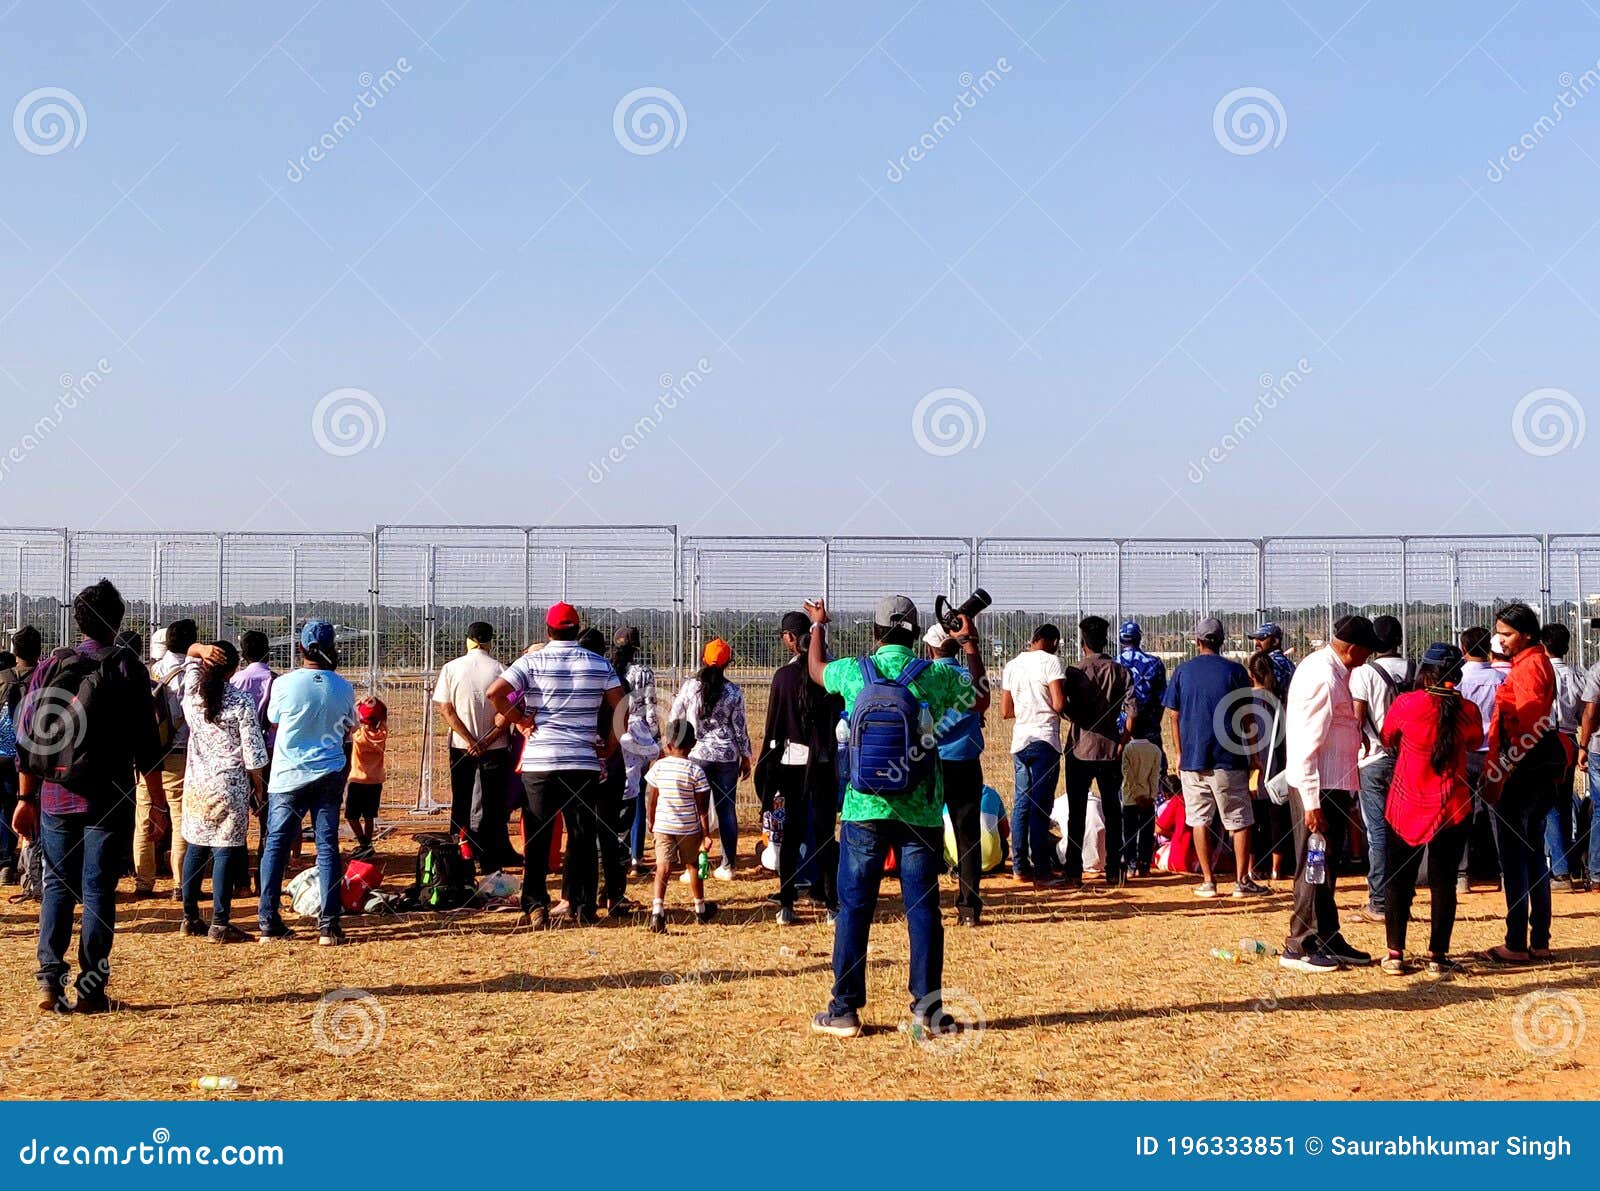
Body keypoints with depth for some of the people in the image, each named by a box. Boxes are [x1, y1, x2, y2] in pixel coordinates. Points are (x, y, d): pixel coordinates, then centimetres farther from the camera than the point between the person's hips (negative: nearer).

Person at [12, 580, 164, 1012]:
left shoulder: (50, 666, 5)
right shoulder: (127, 669, -3)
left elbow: (27, 739, 6)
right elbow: (146, 746, -5)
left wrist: (26, 798, 12)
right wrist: (156, 803, 0)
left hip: (56, 798, 2)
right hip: (110, 800, -2)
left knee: (57, 887, 11)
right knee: (98, 891, 2)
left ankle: (50, 979, 0)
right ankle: (91, 989, 3)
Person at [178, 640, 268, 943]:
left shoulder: (192, 692, 0)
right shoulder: (241, 702, -11)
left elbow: (190, 654, 18)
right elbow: (252, 749, -10)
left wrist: (202, 649, -4)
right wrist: (257, 782, 4)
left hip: (196, 782, 5)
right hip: (229, 785, -5)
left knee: (195, 847, 12)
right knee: (226, 850, -2)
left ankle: (190, 918, 18)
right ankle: (219, 923, -3)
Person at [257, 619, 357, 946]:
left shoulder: (284, 684, -9)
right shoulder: (343, 689, -4)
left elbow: (273, 720, 9)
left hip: (288, 776, -1)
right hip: (329, 776, 1)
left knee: (275, 845, 7)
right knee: (328, 846, 5)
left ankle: (268, 922, 5)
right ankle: (329, 925, 1)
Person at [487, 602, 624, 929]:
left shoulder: (532, 661, -2)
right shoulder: (600, 664, 4)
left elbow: (494, 692, -13)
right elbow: (620, 706, 1)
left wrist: (519, 719, 0)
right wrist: (609, 746, 9)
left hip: (539, 763, -1)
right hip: (584, 764, 1)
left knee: (536, 841, 7)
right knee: (584, 839, 10)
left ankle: (536, 908, 3)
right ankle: (584, 908, 12)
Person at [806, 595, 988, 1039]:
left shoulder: (854, 672, -1)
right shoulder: (936, 676, -2)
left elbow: (816, 667, 24)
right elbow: (980, 700, 18)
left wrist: (819, 625, 42)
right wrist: (971, 646, 28)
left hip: (865, 809, 0)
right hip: (921, 812, 0)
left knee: (854, 907, 6)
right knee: (923, 909, 6)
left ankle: (845, 1010, 8)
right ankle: (928, 1008, 9)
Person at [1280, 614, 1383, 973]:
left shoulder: (1332, 671, 12)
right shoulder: (1323, 678, -20)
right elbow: (1307, 744, -23)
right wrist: (1312, 802, -23)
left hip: (1334, 783, 10)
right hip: (1319, 787, -10)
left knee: (1326, 866, 16)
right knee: (1315, 867, -2)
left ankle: (1328, 940, 25)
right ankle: (1300, 947, 6)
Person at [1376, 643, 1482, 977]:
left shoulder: (1406, 704, -14)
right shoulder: (1467, 711, -9)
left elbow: (1387, 739, 5)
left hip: (1406, 804, -1)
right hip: (1452, 808, 1)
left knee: (1399, 880, 10)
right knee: (1443, 882, 8)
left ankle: (1395, 954, 9)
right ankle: (1438, 957, 9)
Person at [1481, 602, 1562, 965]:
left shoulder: (1527, 667, -15)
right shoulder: (1537, 662, 16)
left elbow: (1526, 730, -20)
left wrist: (1496, 775, -19)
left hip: (1521, 772, -10)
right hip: (1541, 772, 10)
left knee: (1514, 860, -5)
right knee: (1534, 855, 13)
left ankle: (1517, 945, -3)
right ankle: (1539, 942, 17)